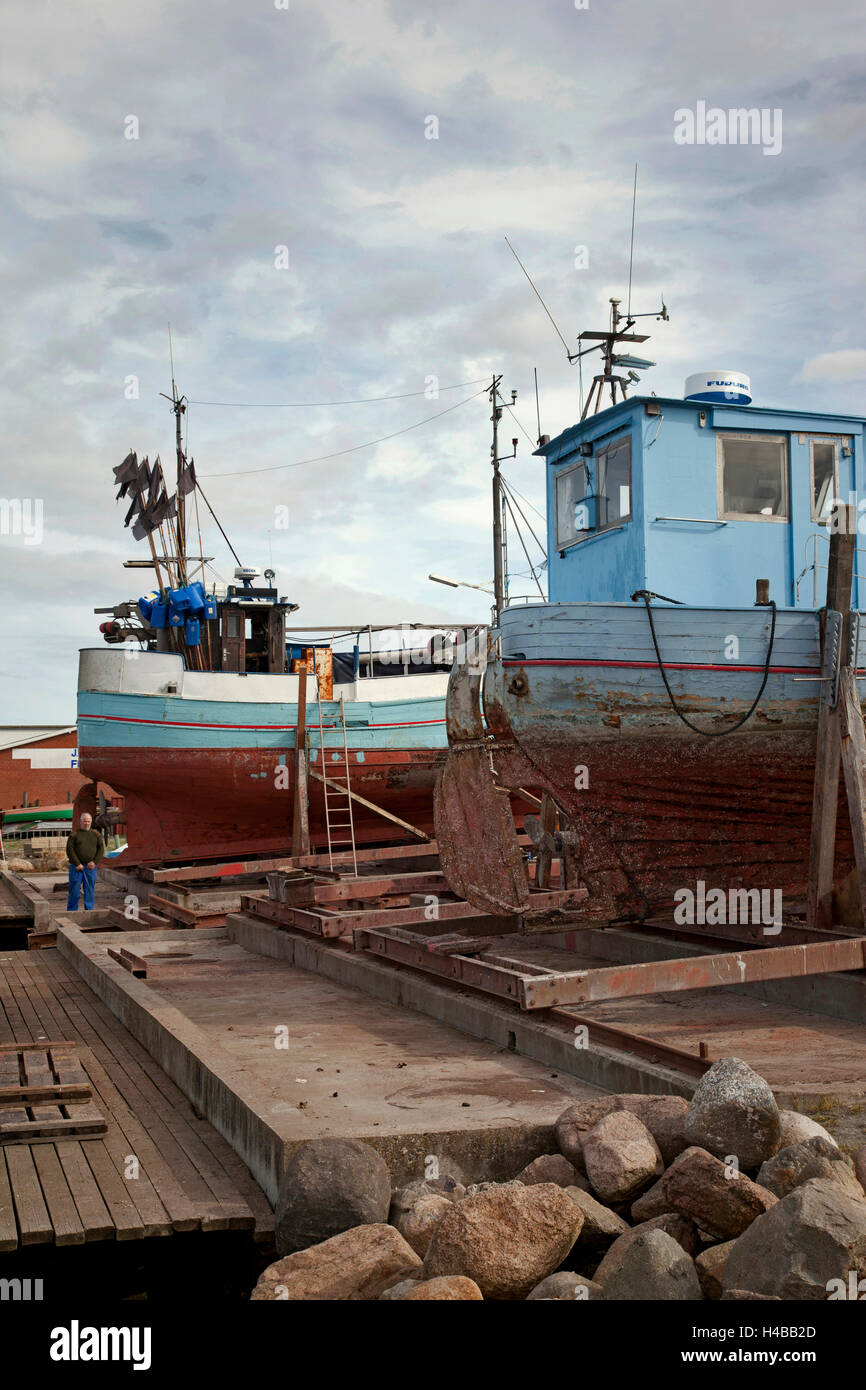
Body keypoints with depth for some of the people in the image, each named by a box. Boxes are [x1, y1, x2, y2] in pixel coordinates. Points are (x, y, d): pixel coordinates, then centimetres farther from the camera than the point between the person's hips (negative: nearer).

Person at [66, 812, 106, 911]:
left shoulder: (96, 834, 12)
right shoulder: (74, 834, 3)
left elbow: (101, 849, 7)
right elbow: (70, 850, -5)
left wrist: (95, 862, -6)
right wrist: (77, 864, -12)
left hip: (90, 867, 2)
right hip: (77, 867, -2)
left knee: (90, 891, 4)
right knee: (74, 891, -1)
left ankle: (88, 911, 11)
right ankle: (71, 912, 7)